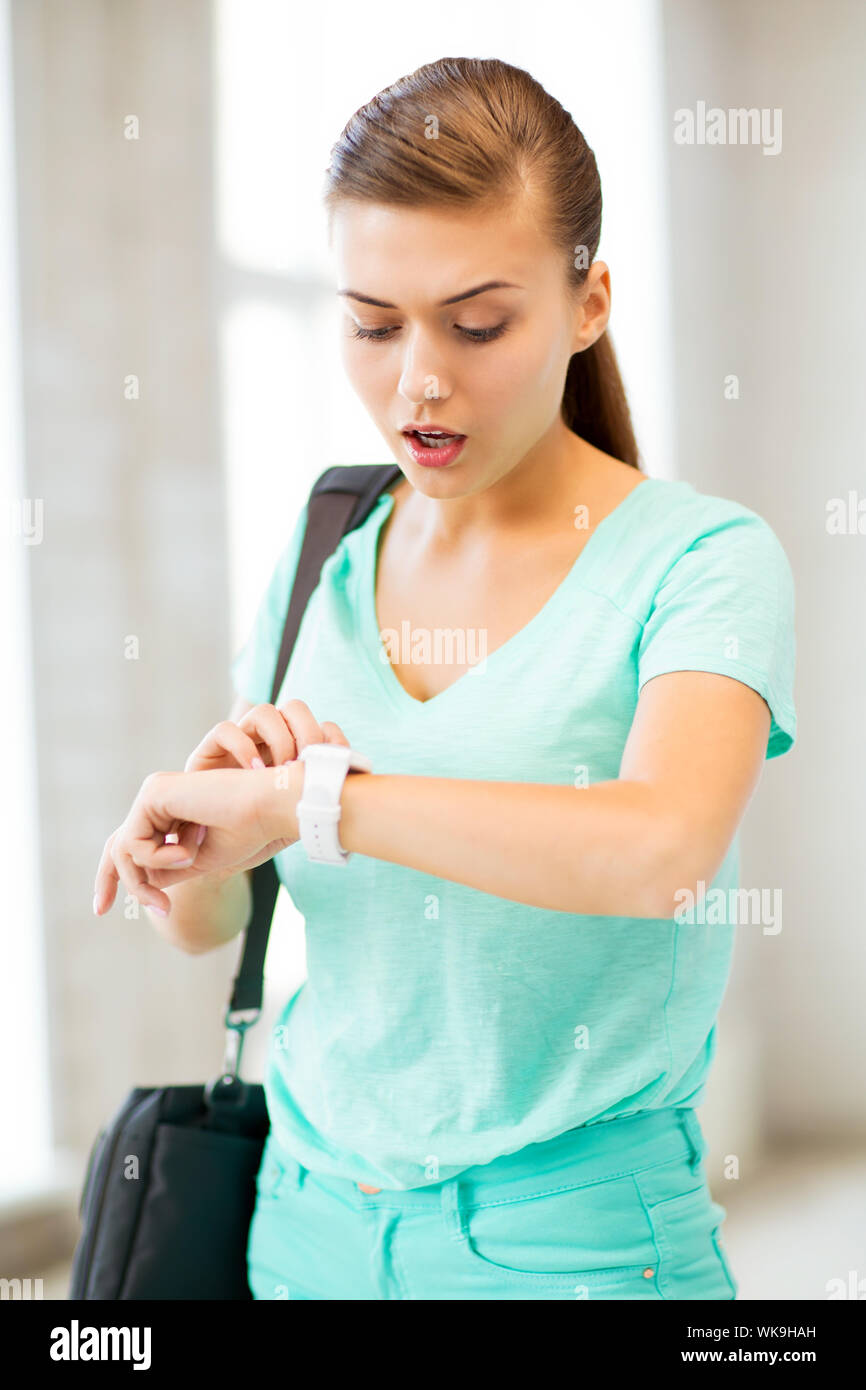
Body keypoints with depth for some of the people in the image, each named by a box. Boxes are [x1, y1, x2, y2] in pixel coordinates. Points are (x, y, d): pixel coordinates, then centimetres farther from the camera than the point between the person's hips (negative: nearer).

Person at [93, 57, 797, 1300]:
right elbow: (202, 923, 6)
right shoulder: (322, 558, 2)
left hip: (571, 1236, -4)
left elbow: (662, 848, -33)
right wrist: (212, 805, -16)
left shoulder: (701, 561, -14)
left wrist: (295, 797, -28)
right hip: (311, 1213, 5)